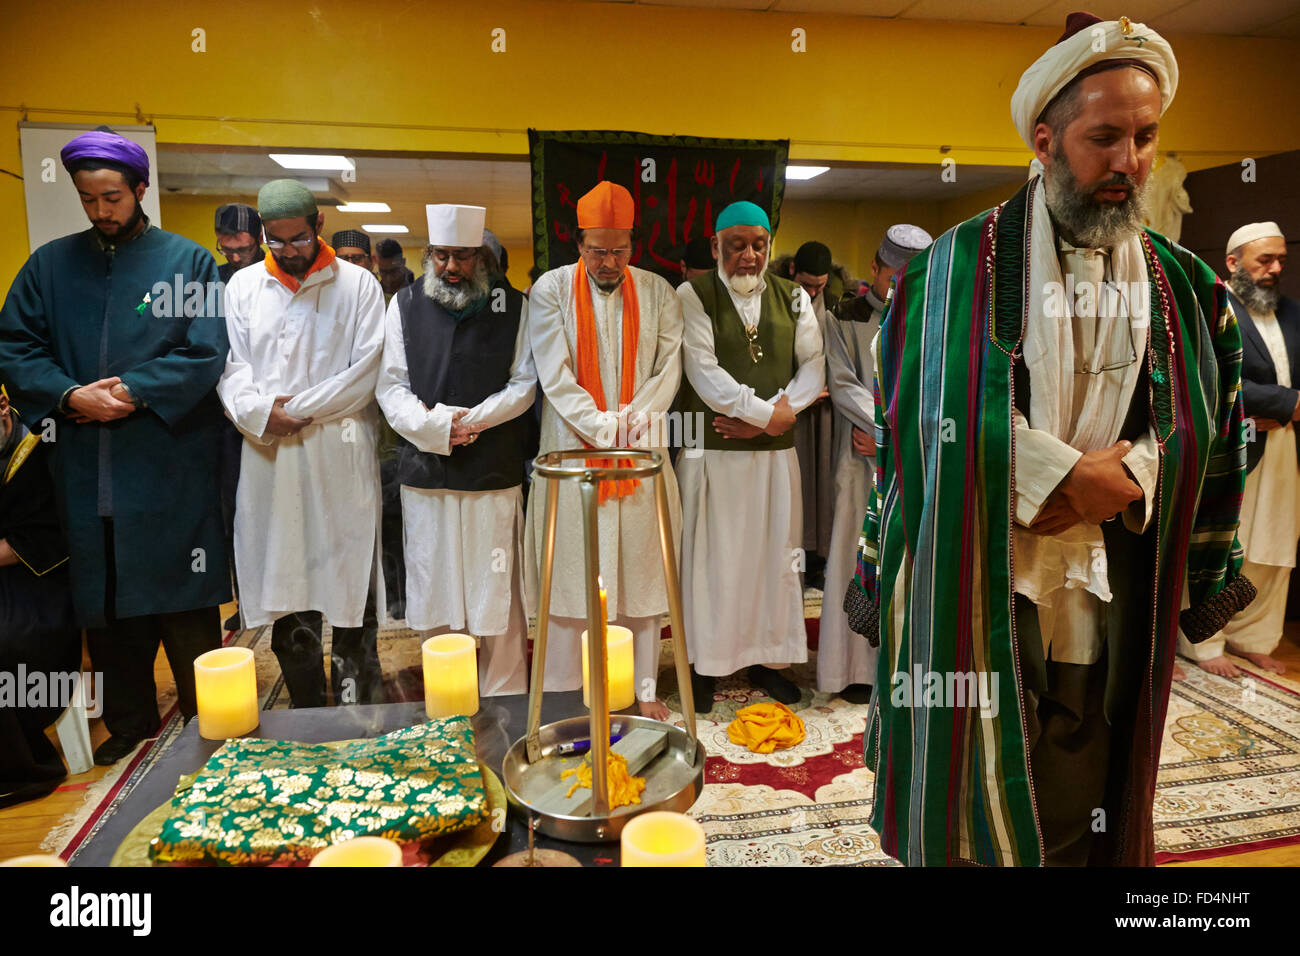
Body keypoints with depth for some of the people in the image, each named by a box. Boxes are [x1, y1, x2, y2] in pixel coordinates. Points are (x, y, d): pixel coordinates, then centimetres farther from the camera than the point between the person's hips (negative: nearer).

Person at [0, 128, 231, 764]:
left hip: (171, 471, -3)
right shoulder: (51, 265, 12)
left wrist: (133, 391, -15)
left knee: (185, 609, 2)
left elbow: (206, 354, -5)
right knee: (105, 608, 11)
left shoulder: (188, 262, 2)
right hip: (86, 472, 4)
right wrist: (69, 396, -9)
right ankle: (129, 724, 27)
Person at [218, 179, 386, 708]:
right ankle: (305, 713, 20)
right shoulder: (242, 286, 15)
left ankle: (356, 707, 13)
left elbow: (366, 372, -4)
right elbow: (230, 367, 8)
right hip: (269, 459, 3)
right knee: (285, 586, 7)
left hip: (340, 455, -3)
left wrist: (296, 409, -9)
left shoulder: (358, 284, 5)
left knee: (350, 587, 0)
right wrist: (259, 412, -11)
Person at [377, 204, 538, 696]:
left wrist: (469, 419, -10)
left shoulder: (514, 307, 5)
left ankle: (505, 703, 17)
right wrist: (435, 427, -10)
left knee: (498, 593, 2)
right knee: (433, 590, 8)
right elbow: (391, 384, 6)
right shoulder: (405, 305, 9)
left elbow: (525, 384, 2)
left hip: (495, 474, -1)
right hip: (425, 473, 2)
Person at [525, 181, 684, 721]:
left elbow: (669, 367, 2)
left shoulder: (657, 292, 8)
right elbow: (555, 377, -6)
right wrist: (604, 428, -13)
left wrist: (632, 421, -13)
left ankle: (645, 689, 18)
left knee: (642, 570, 6)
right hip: (573, 452, -2)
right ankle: (565, 693, 14)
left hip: (641, 454, 2)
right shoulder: (551, 291, 1)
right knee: (571, 572, 2)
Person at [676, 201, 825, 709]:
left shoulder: (793, 298, 10)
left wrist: (756, 420, -10)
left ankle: (769, 658, 24)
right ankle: (704, 664, 16)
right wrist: (768, 411, -12)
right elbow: (703, 372, -13)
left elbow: (814, 367, 3)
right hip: (712, 451, -4)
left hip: (776, 449, 4)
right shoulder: (693, 295, -3)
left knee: (775, 552, 9)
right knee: (710, 555, 2)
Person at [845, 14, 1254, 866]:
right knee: (976, 800, 8)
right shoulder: (964, 262, -3)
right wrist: (1075, 473, -13)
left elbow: (1198, 426, 8)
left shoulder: (1182, 287, 9)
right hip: (974, 588, -3)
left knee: (1080, 803, 14)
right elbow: (947, 412, -10)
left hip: (1105, 594, 4)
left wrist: (1114, 485, -11)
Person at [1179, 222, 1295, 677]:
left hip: (1281, 453, 7)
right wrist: (1290, 403, -12)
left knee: (1270, 554, 12)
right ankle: (1204, 643, 14)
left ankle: (1252, 639, 25)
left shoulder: (1290, 312, 15)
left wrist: (1275, 415, -9)